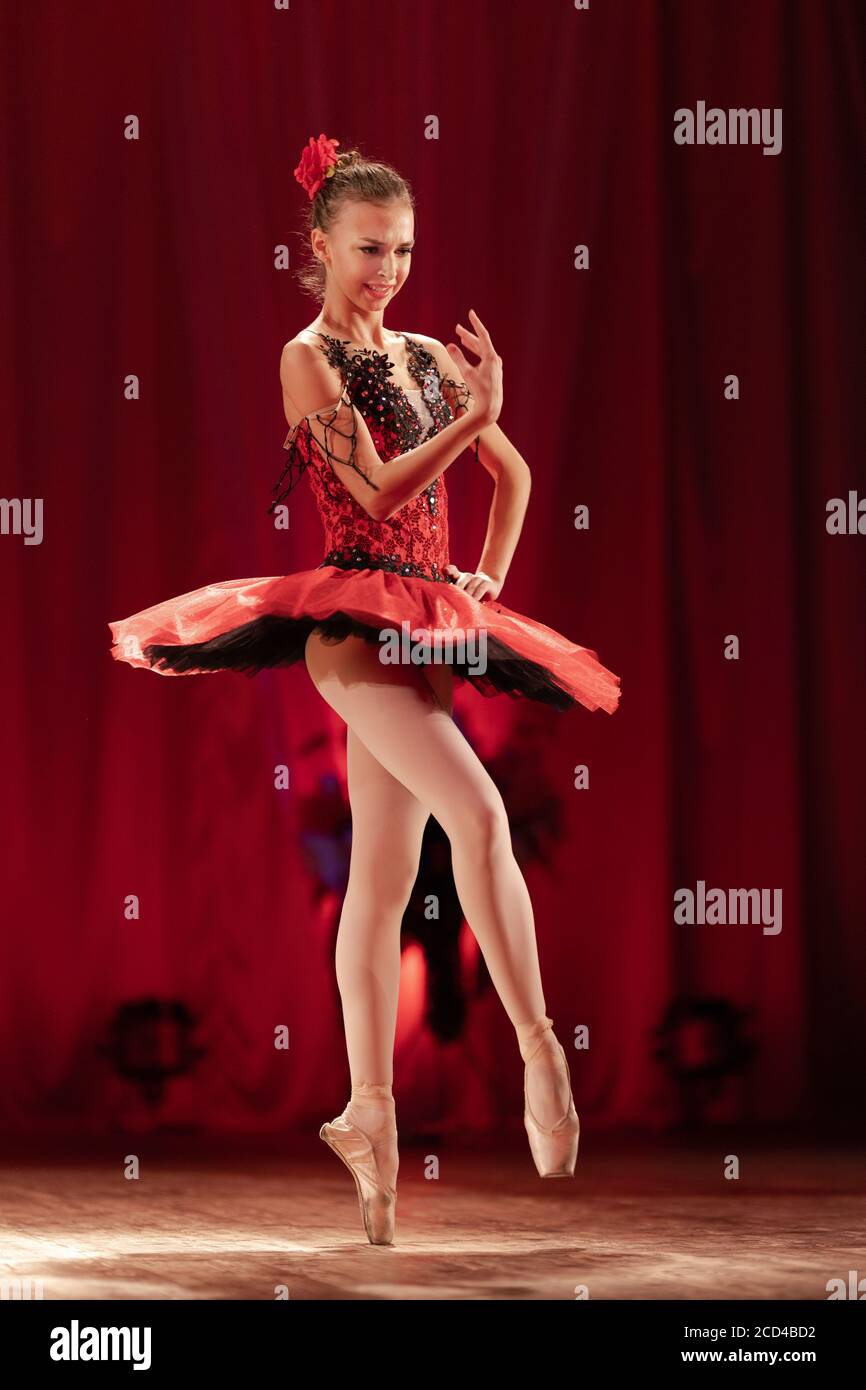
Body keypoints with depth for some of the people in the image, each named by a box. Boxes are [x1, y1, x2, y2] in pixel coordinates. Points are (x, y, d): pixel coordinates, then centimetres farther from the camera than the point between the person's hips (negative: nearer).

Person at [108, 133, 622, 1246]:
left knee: (383, 881, 7)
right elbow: (378, 492, -11)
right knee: (479, 812, -25)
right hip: (348, 616, -6)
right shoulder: (308, 359, -2)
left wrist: (489, 580, 20)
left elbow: (510, 472, 28)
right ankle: (539, 1051, -23)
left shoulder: (427, 358, 16)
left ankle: (371, 1113, 11)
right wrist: (478, 412, -11)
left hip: (422, 626, 6)